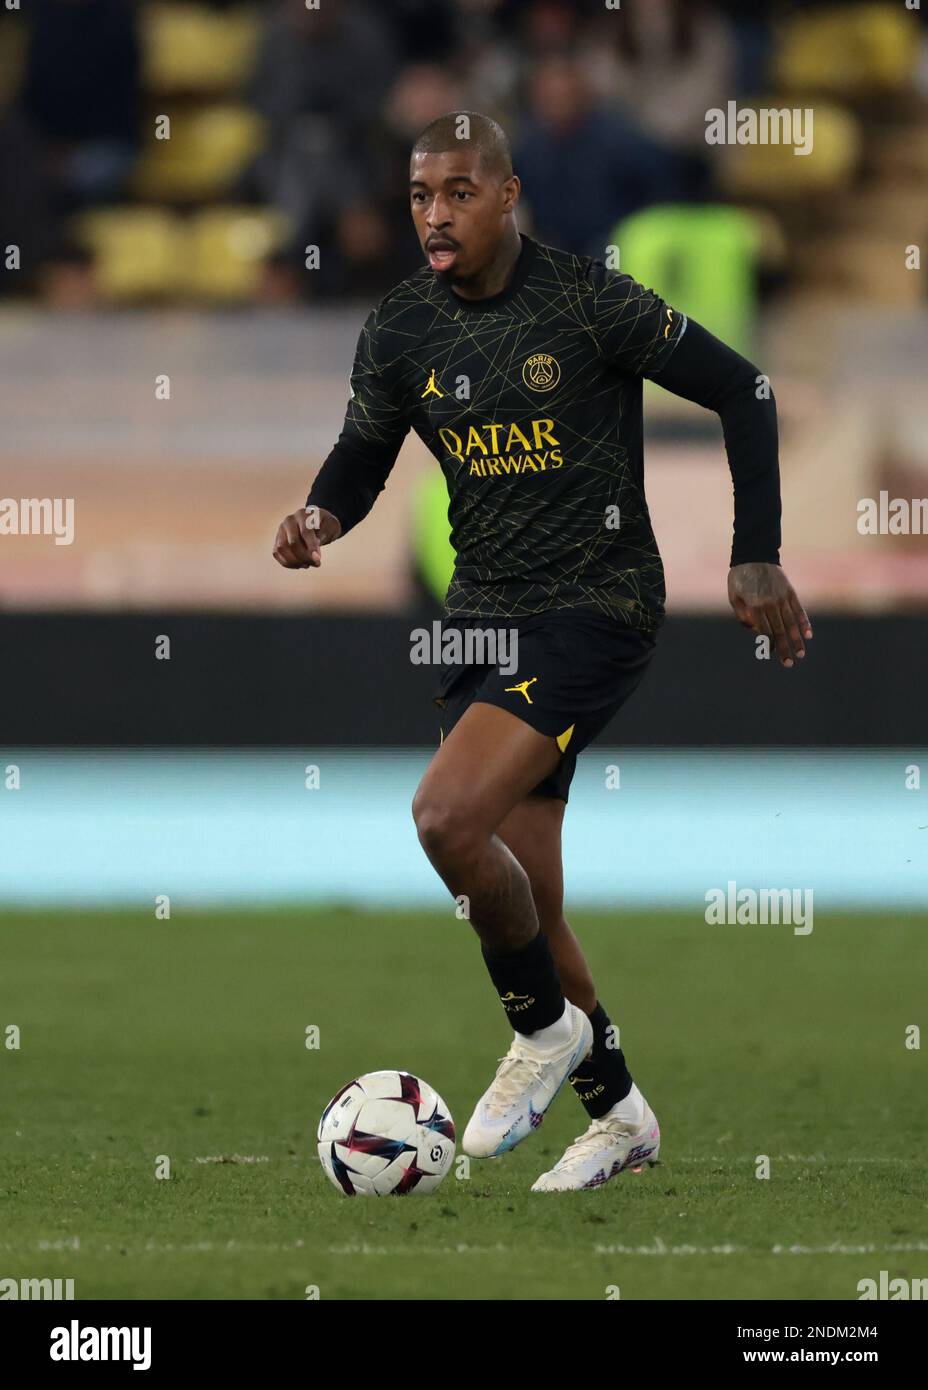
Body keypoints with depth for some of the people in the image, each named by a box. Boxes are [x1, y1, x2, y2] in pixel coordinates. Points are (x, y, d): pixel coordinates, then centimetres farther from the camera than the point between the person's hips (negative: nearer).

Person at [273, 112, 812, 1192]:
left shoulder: (588, 302, -13)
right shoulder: (398, 330, 2)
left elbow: (741, 391, -5)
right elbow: (363, 455, 15)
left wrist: (757, 560, -6)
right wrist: (319, 517, -9)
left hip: (597, 608, -6)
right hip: (485, 617, 6)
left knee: (447, 818, -25)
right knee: (520, 905, 8)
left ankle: (546, 1028, -2)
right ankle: (618, 1114, 26)